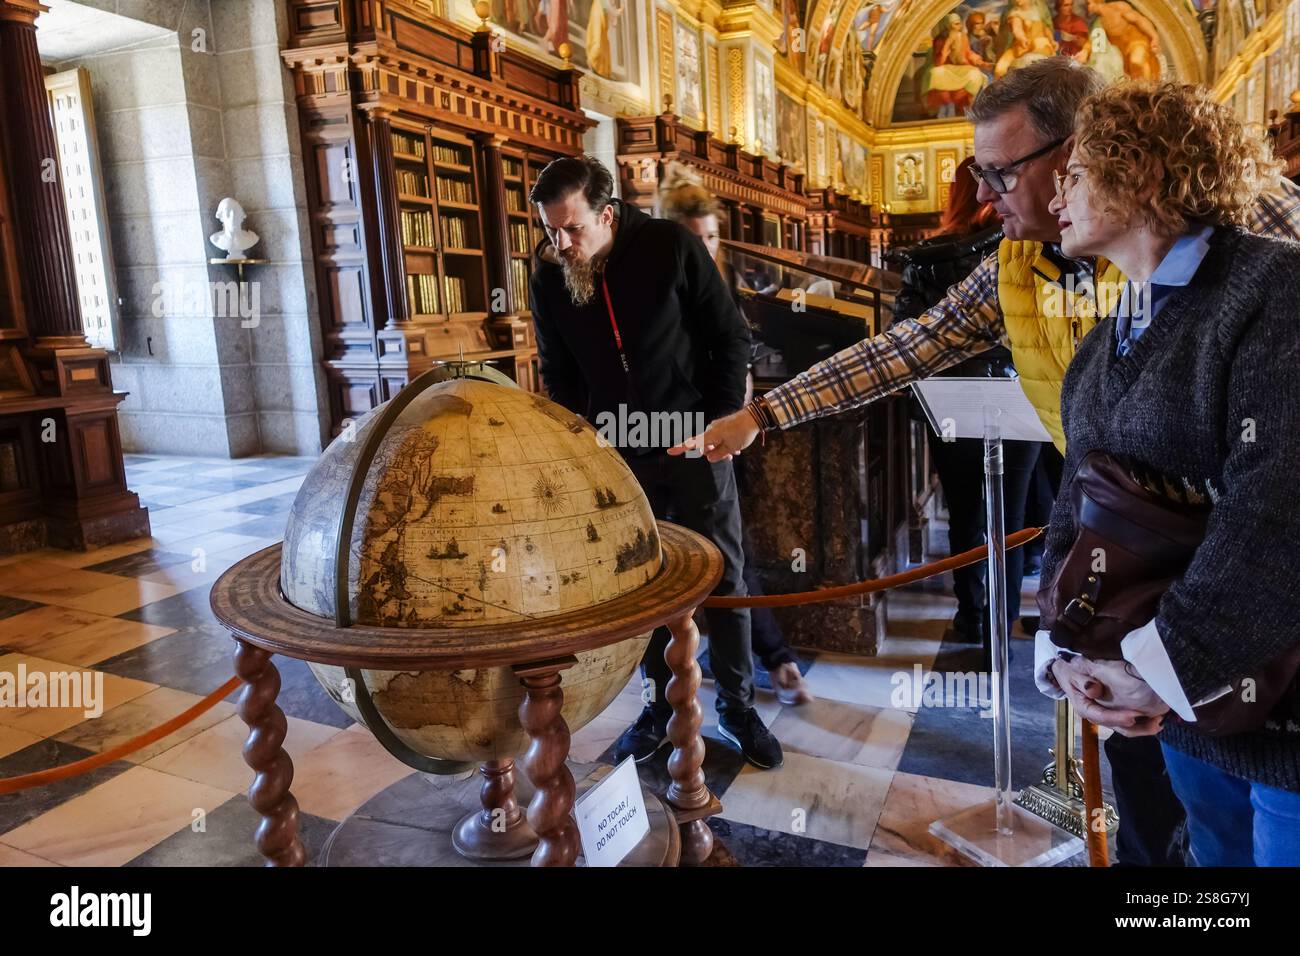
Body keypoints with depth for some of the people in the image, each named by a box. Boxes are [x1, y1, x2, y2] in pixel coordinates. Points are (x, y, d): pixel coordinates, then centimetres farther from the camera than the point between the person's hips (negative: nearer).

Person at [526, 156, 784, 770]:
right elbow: (558, 372, 9)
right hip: (619, 454, 2)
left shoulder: (671, 246, -12)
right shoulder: (548, 276, -3)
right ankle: (657, 702, 26)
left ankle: (737, 705, 23)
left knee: (722, 576, 6)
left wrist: (719, 422, -9)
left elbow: (730, 337, -5)